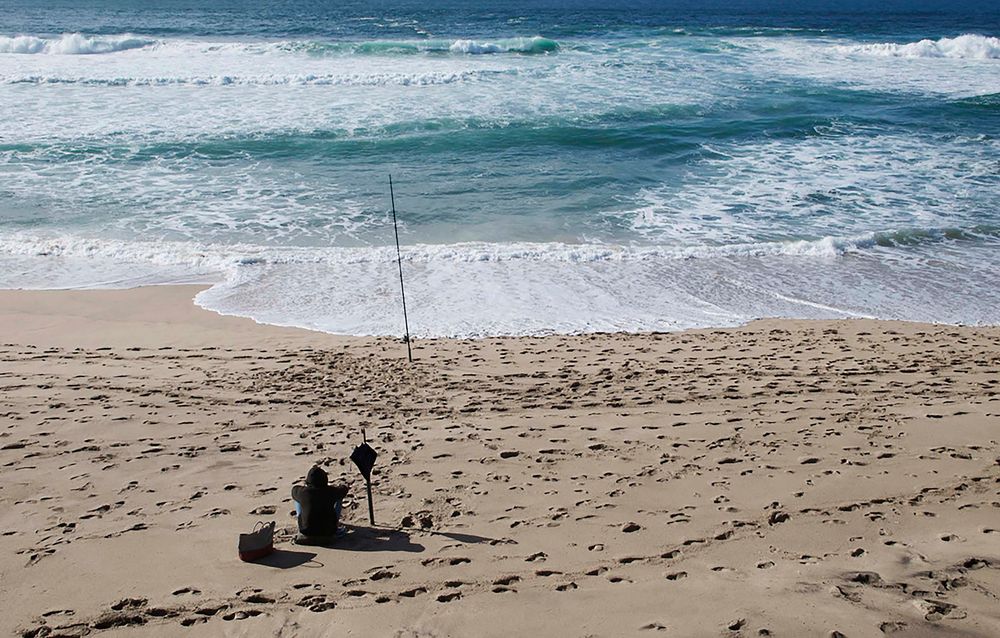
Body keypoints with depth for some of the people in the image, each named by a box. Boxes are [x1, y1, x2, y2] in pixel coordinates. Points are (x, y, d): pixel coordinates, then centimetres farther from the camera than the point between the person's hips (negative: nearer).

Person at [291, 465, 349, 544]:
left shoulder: (302, 492, -13)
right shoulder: (331, 491, -12)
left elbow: (294, 489, 13)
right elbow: (344, 488, 11)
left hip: (306, 532, 0)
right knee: (338, 497, 16)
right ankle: (336, 522, 33)